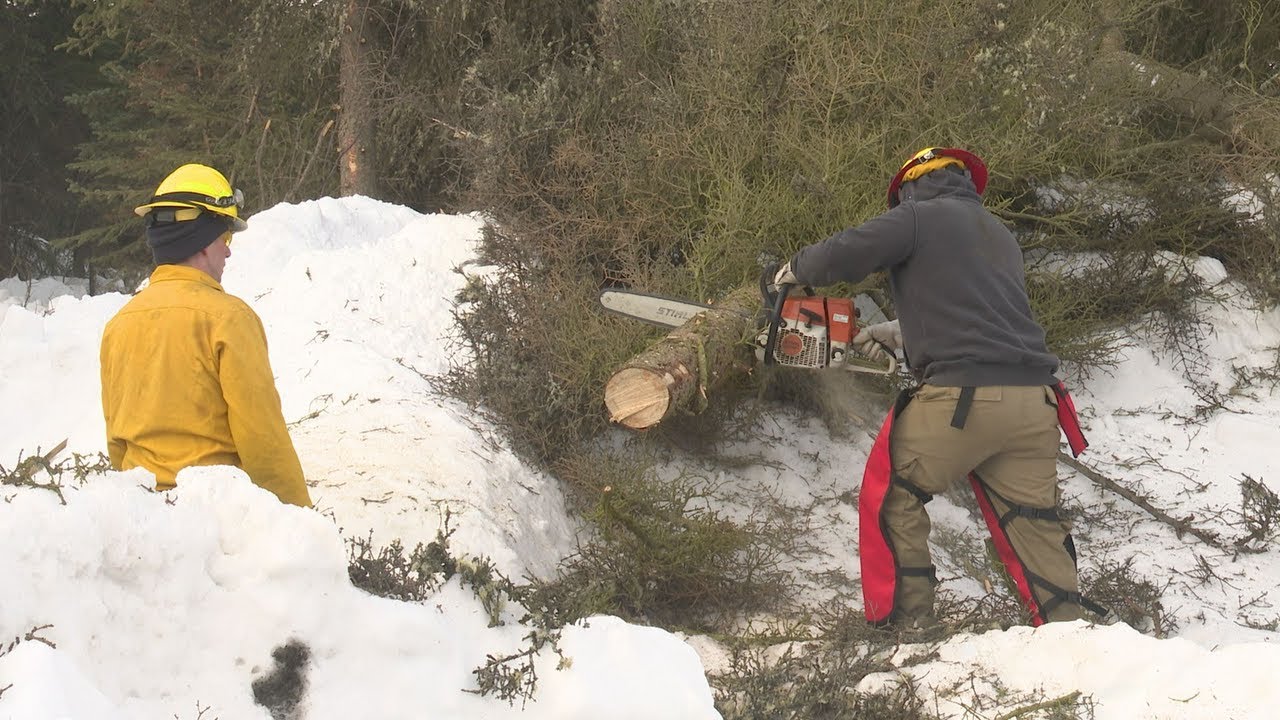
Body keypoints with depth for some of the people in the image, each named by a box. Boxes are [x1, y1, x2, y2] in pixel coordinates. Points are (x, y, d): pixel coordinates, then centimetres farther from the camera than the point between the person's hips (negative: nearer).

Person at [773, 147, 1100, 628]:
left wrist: (796, 269, 17)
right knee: (1034, 521, 13)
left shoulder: (919, 216, 5)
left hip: (962, 393, -6)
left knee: (894, 496, 10)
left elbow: (844, 254, -2)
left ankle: (906, 620, 7)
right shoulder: (999, 236, 27)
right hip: (1033, 398, 6)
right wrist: (900, 335, 37)